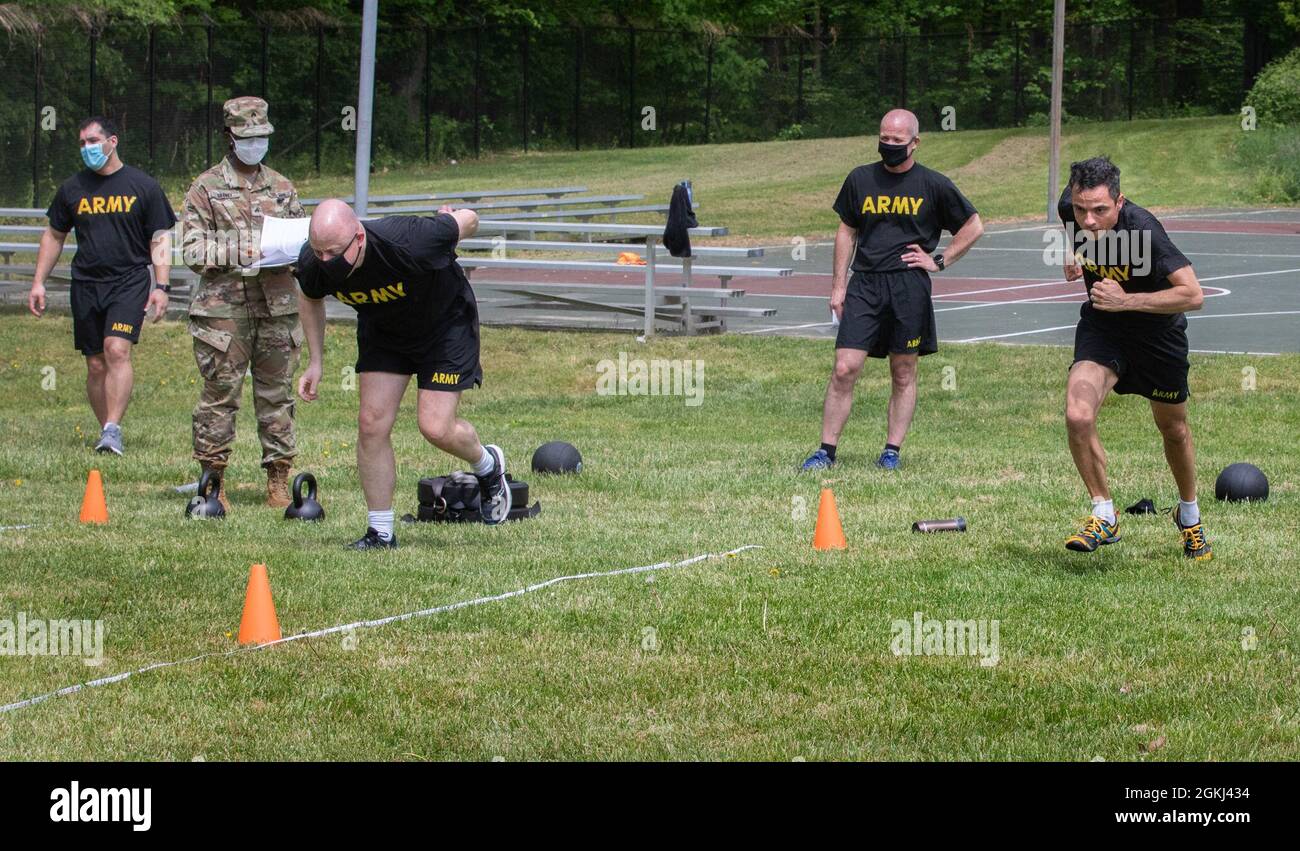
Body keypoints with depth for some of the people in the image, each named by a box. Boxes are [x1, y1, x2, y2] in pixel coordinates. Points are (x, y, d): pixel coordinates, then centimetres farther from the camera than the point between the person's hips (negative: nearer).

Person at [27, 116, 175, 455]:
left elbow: (160, 238, 5)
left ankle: (112, 429, -26)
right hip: (86, 284, 4)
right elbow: (54, 236, 20)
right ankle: (107, 433, 13)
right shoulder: (73, 188, 11)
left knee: (117, 350, -21)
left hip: (129, 282, -4)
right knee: (96, 364, 3)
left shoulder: (143, 186, 3)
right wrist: (38, 282, 13)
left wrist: (161, 286, -5)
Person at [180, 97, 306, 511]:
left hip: (278, 305, 4)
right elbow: (192, 250, -3)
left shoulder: (282, 187, 16)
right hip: (223, 309, -4)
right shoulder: (206, 189, 3)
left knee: (277, 394, 5)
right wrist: (235, 253, -19)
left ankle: (278, 480, 11)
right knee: (220, 394, -3)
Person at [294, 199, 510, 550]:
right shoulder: (313, 265, -26)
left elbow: (468, 220, -21)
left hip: (446, 321, -4)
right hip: (382, 332, 4)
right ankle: (380, 531, 6)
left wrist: (450, 218, 3)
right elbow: (311, 299, 1)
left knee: (436, 428, -11)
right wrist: (315, 363, 0)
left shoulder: (409, 242, -42)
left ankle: (488, 465, 23)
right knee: (372, 423, -6)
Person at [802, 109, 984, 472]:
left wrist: (939, 261, 3)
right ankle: (826, 450, -3)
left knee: (904, 373, 4)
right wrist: (838, 286, 10)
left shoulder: (933, 185, 3)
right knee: (844, 370, -7)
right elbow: (846, 231, 17)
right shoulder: (860, 179, 10)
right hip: (864, 283, 1)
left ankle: (892, 451, 11)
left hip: (909, 287, -1)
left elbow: (973, 227, 12)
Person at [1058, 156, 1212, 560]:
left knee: (1173, 428, 17)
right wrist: (1073, 257, -8)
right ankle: (1104, 517, -4)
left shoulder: (1142, 229, -35)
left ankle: (1189, 516, 44)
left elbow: (1193, 294, -34)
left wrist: (1126, 301, -37)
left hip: (1157, 330, -3)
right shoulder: (1070, 209, -19)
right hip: (1101, 328, 3)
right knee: (1077, 417, -22)